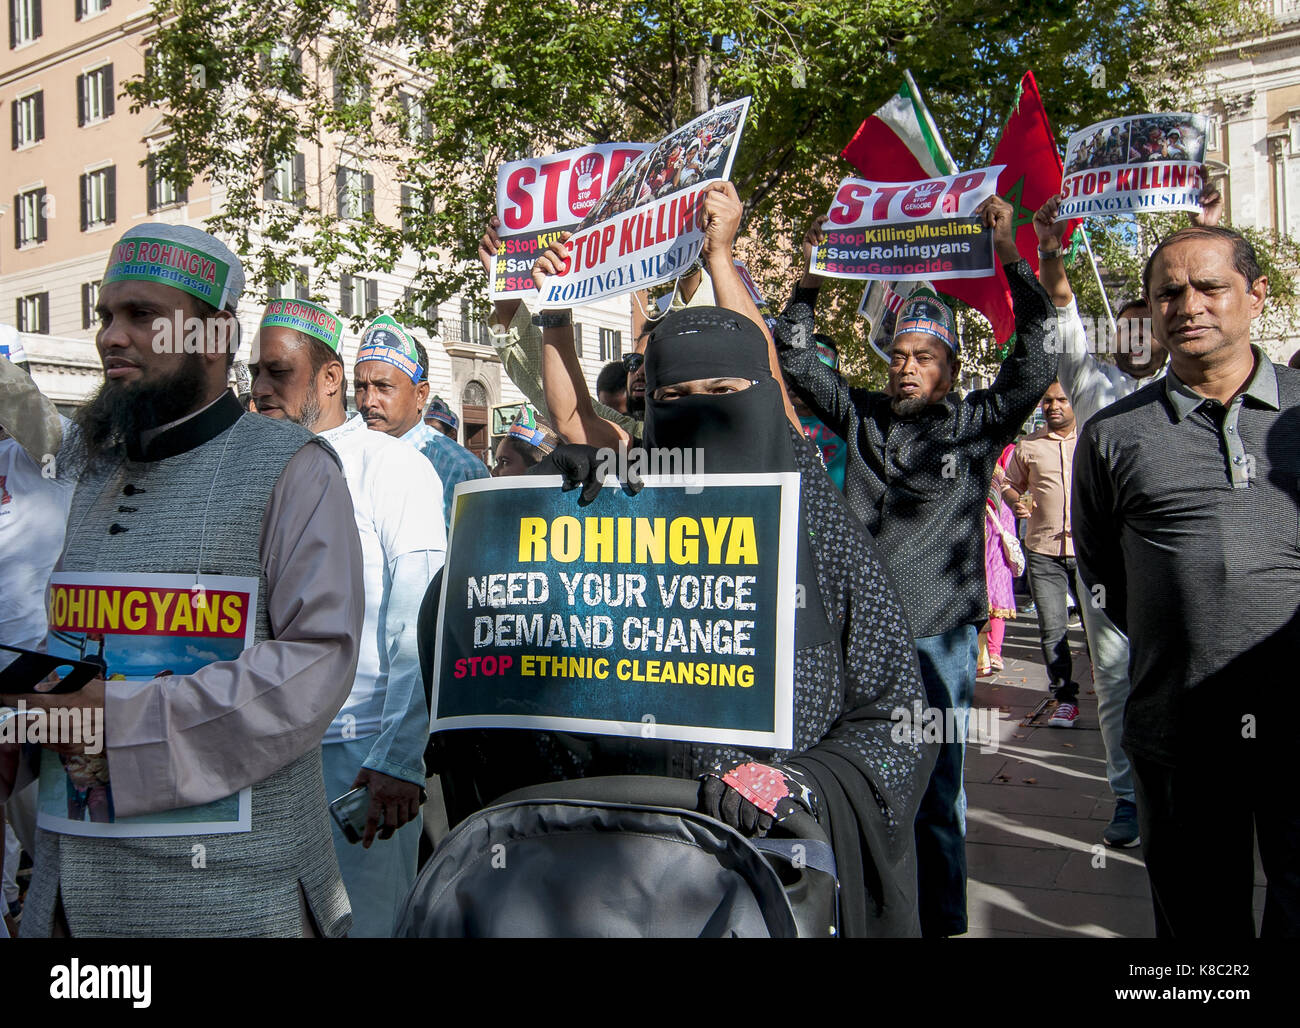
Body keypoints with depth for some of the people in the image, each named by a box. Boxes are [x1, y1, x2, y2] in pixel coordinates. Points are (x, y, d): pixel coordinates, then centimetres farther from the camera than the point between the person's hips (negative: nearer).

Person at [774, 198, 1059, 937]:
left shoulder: (977, 424, 2)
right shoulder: (863, 415, 9)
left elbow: (1037, 362, -8)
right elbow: (796, 360, 13)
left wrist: (1013, 259, -10)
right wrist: (810, 283, 5)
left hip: (940, 632, -2)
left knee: (936, 788, 8)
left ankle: (943, 919, 23)